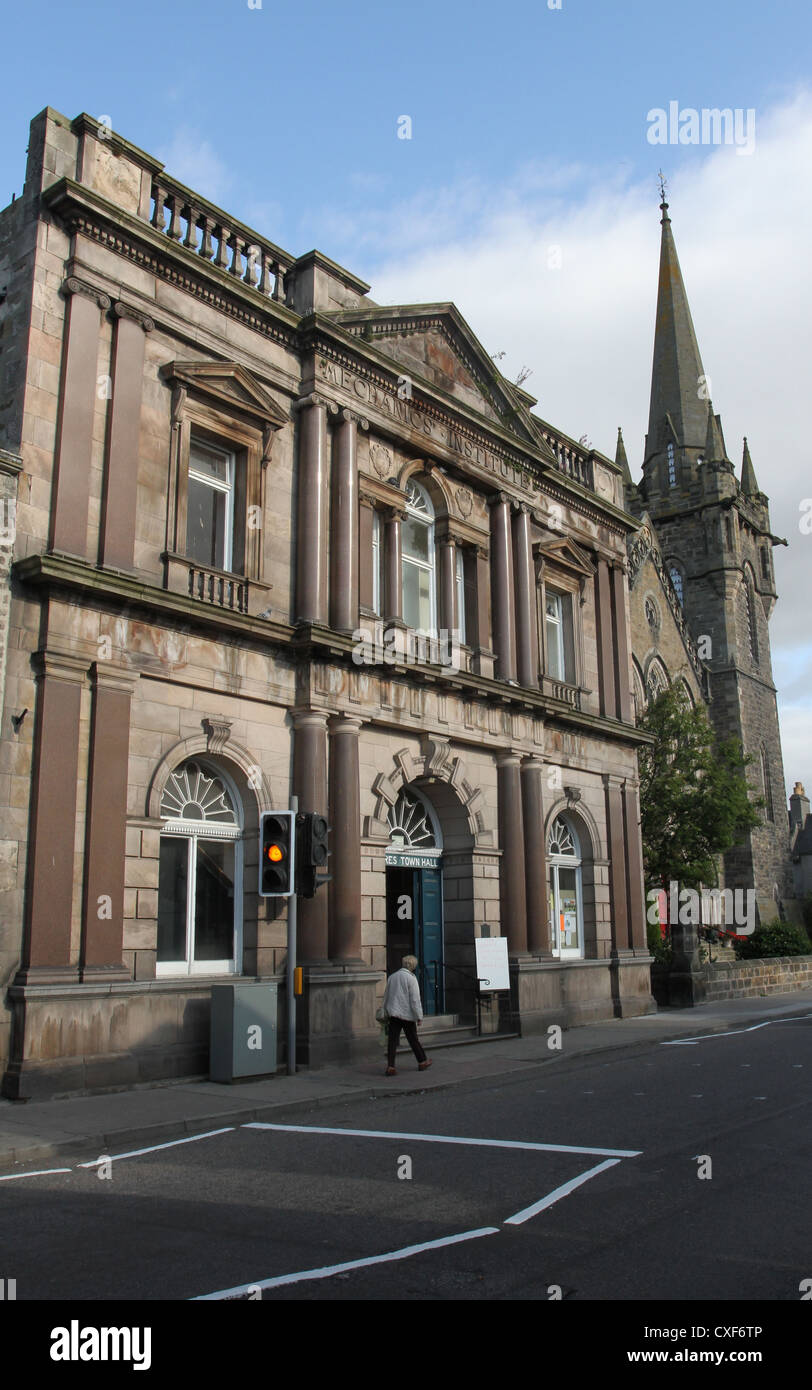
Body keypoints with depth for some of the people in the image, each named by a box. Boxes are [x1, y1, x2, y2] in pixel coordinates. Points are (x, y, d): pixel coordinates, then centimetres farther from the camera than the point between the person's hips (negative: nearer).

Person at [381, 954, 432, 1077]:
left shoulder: (392, 977, 9)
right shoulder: (411, 978, -10)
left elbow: (386, 996, 18)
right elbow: (415, 999, -13)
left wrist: (387, 1010, 28)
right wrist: (419, 1016, -8)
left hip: (393, 1013, 4)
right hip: (407, 1014, -4)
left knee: (393, 1040, 1)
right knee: (413, 1039, 10)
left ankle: (390, 1067, -5)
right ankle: (422, 1062, 25)